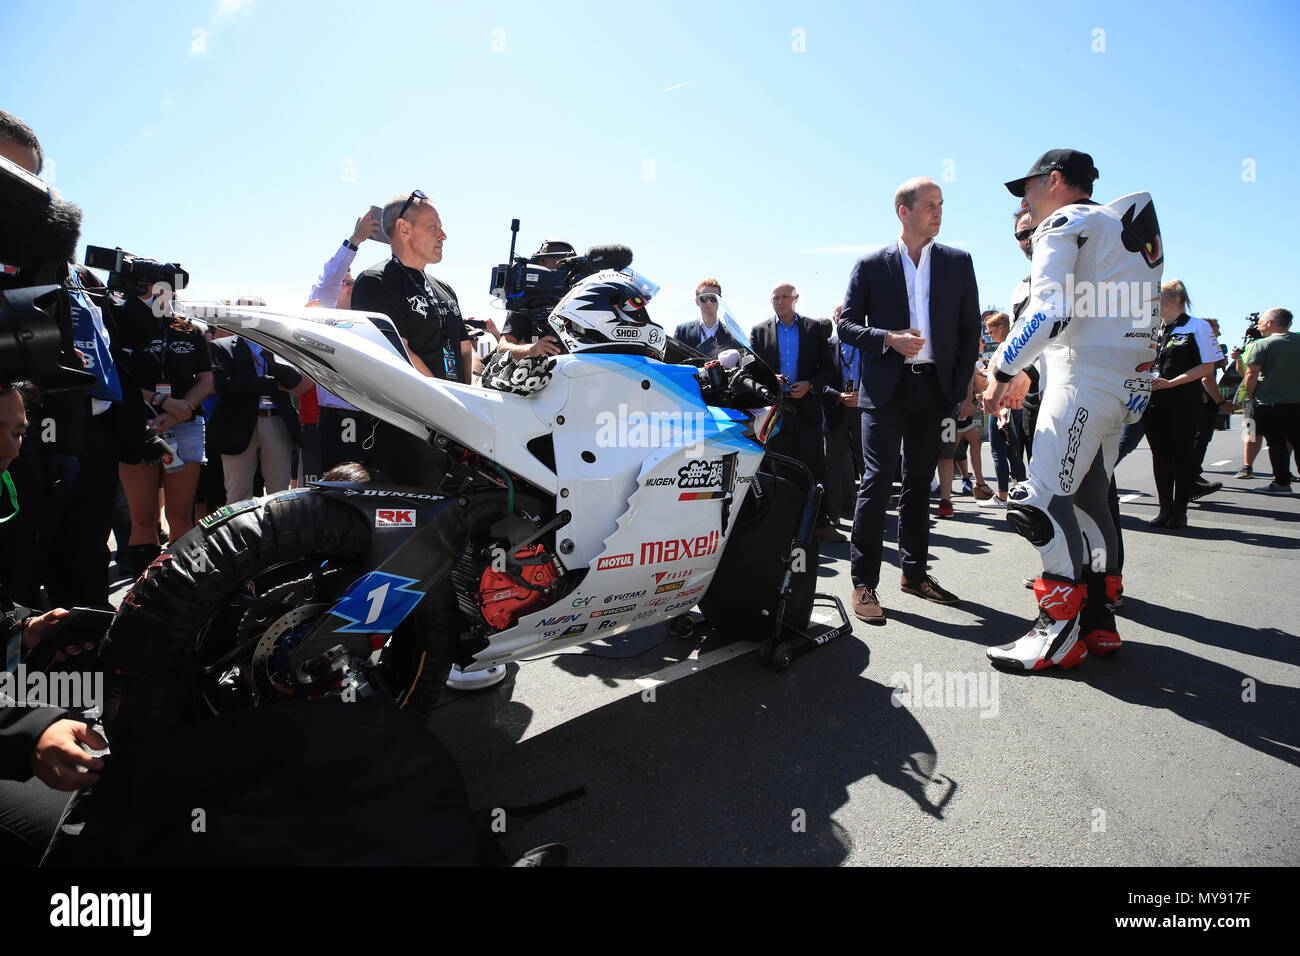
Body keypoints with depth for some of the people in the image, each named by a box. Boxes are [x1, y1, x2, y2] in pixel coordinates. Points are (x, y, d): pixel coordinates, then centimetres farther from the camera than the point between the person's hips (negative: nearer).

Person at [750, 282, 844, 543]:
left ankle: (821, 523, 2)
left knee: (815, 466, -3)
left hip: (807, 406, 0)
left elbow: (829, 369, 7)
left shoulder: (814, 328, 9)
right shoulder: (759, 331, 11)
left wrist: (810, 384, -9)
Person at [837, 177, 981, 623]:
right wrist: (888, 339, -14)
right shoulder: (871, 265, 3)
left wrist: (958, 386, 2)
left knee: (919, 483, 10)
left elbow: (970, 329, 10)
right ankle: (864, 583, -4)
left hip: (934, 389, 3)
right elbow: (847, 325, 2)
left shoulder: (958, 262, 10)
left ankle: (914, 572, 21)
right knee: (877, 481, -9)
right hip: (886, 388, -3)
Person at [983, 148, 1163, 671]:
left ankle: (1061, 632, -9)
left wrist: (1002, 372, -13)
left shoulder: (1064, 224, -4)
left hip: (1085, 376, -10)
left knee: (1044, 499, -11)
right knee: (1088, 497, 12)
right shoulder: (1126, 223, 23)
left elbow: (1048, 311, -19)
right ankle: (1099, 623, 17)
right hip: (1125, 381, 10)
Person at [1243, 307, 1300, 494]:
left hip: (1269, 403, -5)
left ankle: (1282, 482, 2)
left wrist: (1250, 397, -1)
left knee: (1277, 444, 0)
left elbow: (1251, 375, -12)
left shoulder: (1261, 345, -9)